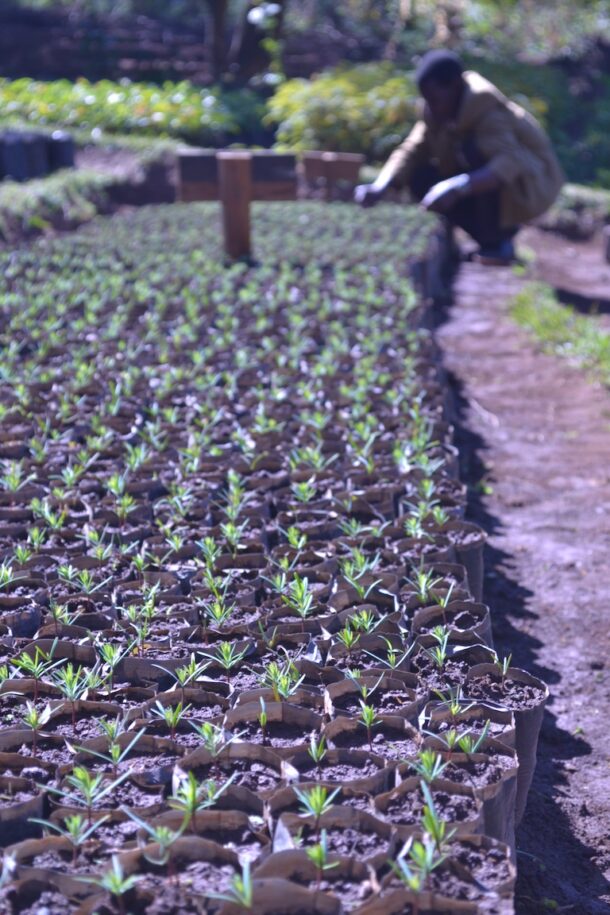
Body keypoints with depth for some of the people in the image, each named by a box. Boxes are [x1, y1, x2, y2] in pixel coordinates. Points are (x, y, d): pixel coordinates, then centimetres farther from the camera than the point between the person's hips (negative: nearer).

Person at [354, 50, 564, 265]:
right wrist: (379, 187, -29)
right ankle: (492, 236, 0)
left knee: (475, 151, -34)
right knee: (421, 177, -12)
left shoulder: (487, 112, -28)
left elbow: (508, 165, -44)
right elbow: (412, 150, -12)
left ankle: (496, 242, -18)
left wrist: (457, 187, -57)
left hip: (530, 183, -8)